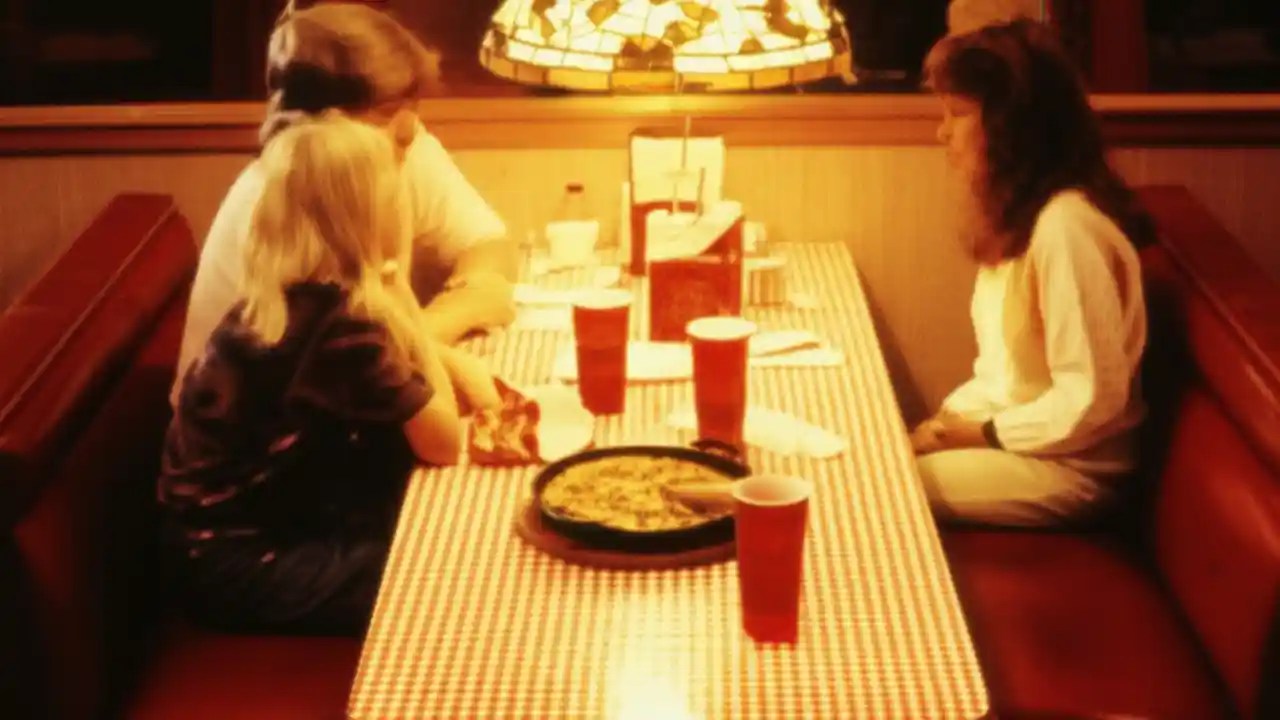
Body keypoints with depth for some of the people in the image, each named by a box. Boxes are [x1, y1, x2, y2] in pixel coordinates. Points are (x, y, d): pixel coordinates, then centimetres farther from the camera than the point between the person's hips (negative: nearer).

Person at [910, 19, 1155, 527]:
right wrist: (952, 414, 0)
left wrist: (986, 434, -15)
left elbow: (1094, 397, -24)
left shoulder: (1065, 224, -24)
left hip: (1067, 466, -9)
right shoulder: (1018, 213, 8)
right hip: (1014, 433, 9)